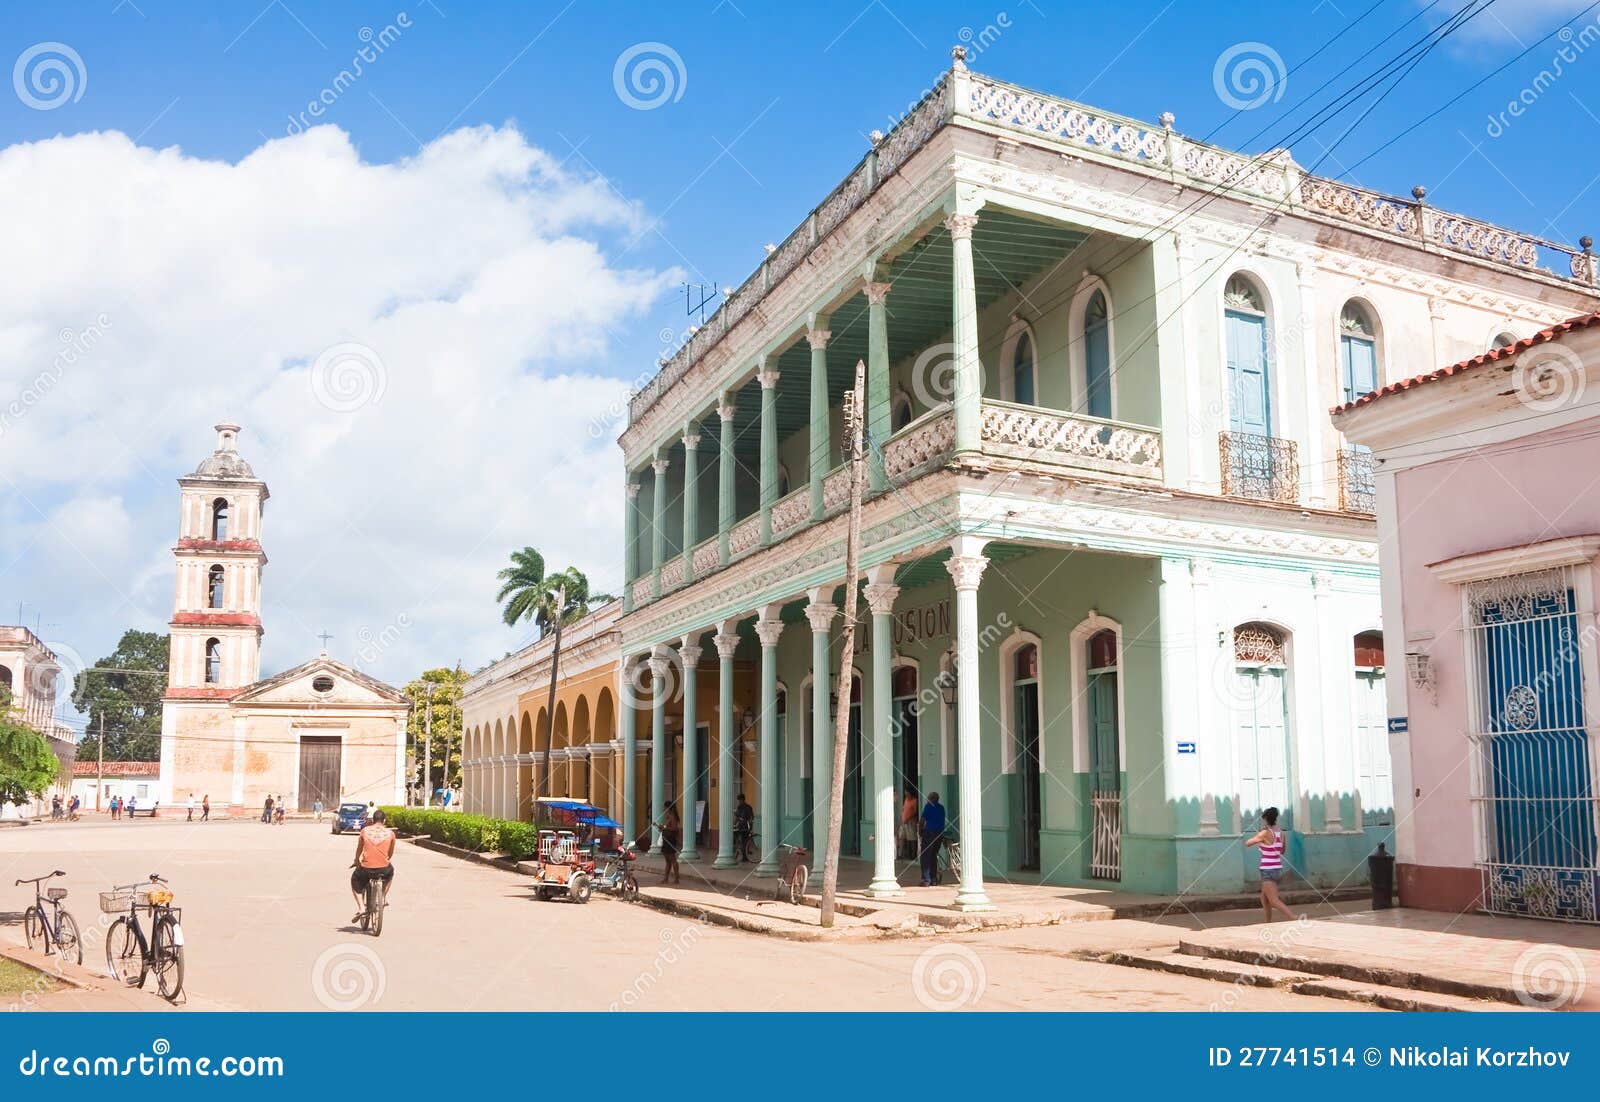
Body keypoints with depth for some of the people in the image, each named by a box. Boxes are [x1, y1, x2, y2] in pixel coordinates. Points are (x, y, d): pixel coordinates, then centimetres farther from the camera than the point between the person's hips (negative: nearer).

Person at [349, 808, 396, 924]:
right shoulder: (390, 833, 2)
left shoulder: (365, 830, 2)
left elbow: (359, 849, 17)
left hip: (366, 868, -1)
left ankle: (361, 907, 11)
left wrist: (356, 861, 36)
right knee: (390, 872, 36)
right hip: (384, 869, 1)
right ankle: (384, 897, 30)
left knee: (355, 881, 27)